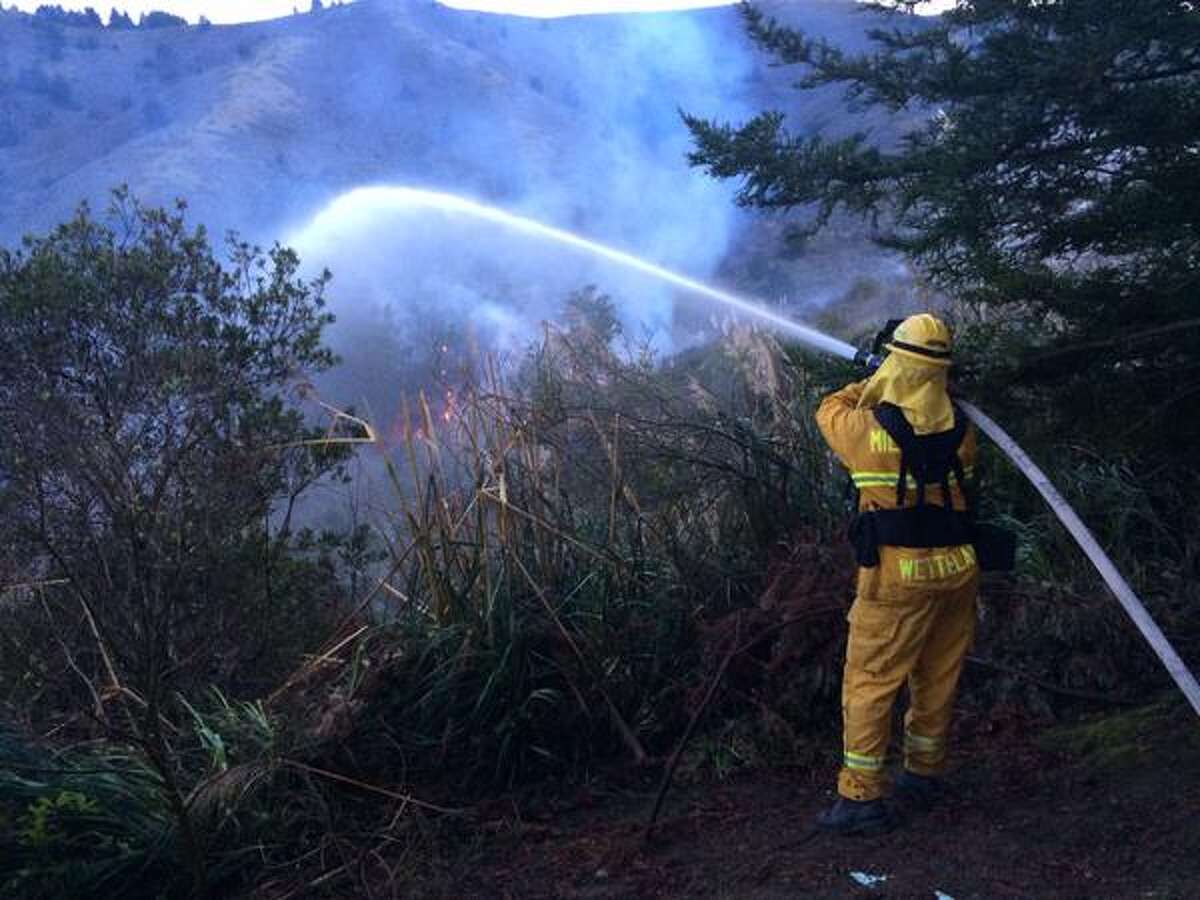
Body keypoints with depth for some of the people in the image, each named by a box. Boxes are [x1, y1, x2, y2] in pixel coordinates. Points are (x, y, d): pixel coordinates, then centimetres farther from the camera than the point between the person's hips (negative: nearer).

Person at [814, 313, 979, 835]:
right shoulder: (961, 429, -2)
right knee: (938, 683, 17)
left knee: (870, 684, 2)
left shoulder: (869, 429, -13)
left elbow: (829, 410, 9)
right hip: (957, 571, 5)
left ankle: (861, 797, 3)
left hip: (897, 575, -5)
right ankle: (923, 777, 32)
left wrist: (870, 385, 23)